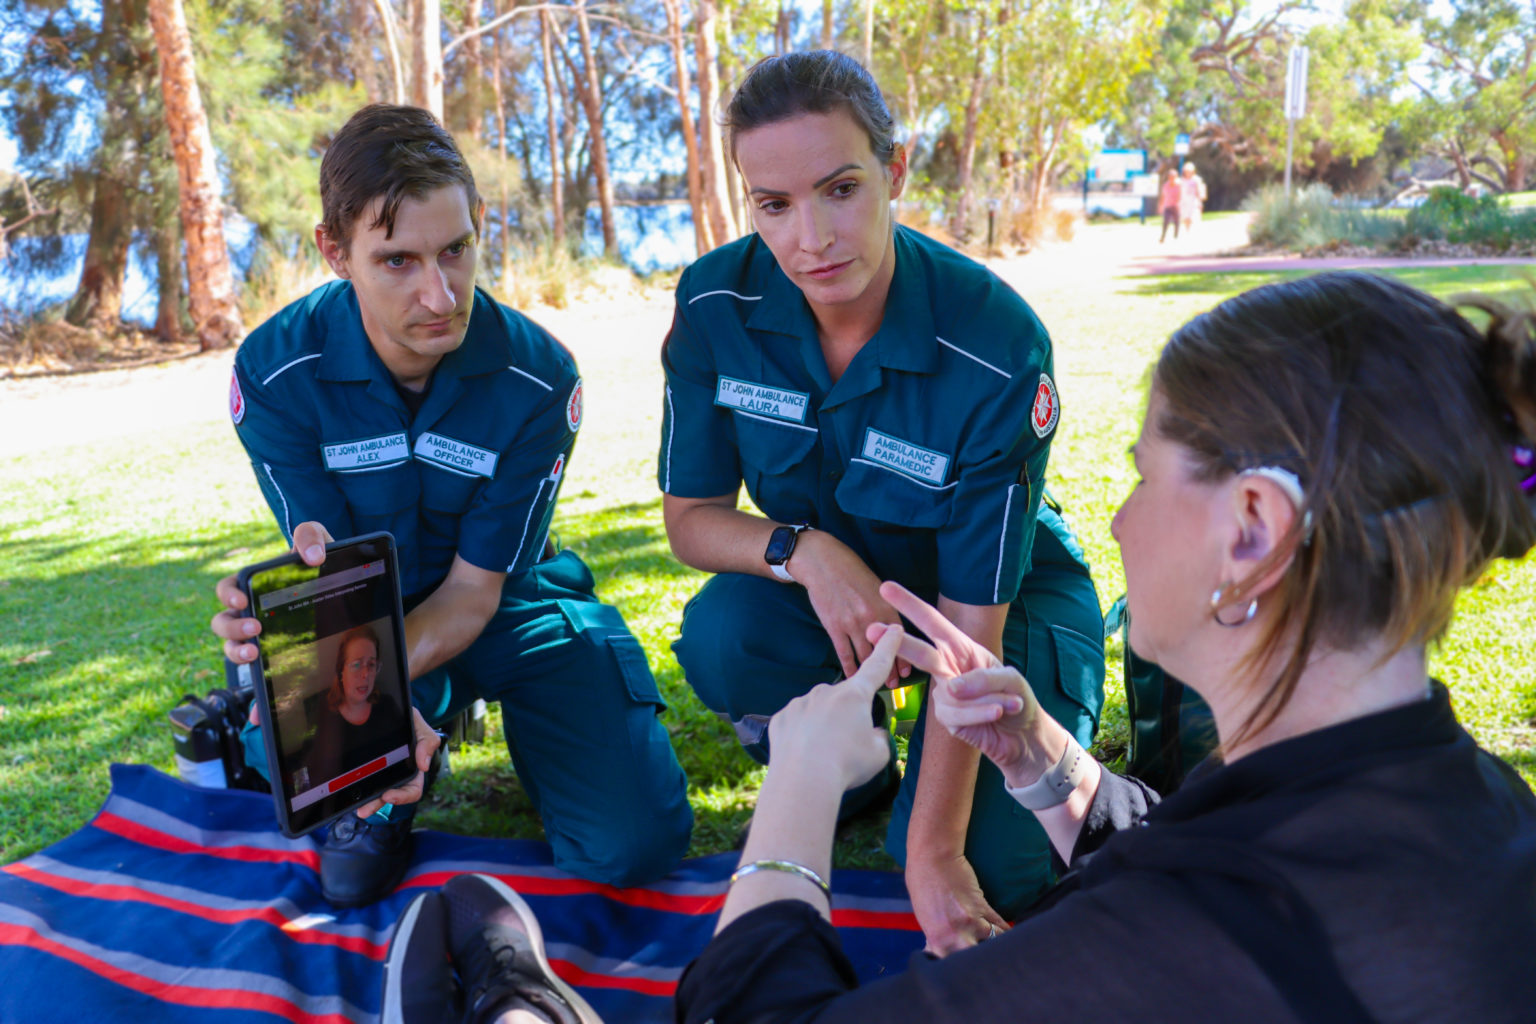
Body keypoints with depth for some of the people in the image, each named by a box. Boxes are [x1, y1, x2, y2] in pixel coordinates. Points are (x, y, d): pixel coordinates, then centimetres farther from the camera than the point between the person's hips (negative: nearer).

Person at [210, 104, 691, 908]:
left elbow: (474, 590, -18)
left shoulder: (537, 378, -23)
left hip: (509, 606, 0)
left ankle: (519, 718, 16)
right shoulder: (274, 371, -20)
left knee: (637, 843, -17)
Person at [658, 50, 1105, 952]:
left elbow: (974, 621, -27)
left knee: (989, 868, -21)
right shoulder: (715, 306, -19)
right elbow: (691, 516, -8)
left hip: (1009, 593, -3)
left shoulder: (998, 347, -31)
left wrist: (934, 853, -25)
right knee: (723, 637, -30)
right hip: (826, 584, 3)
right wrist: (804, 550, -31)